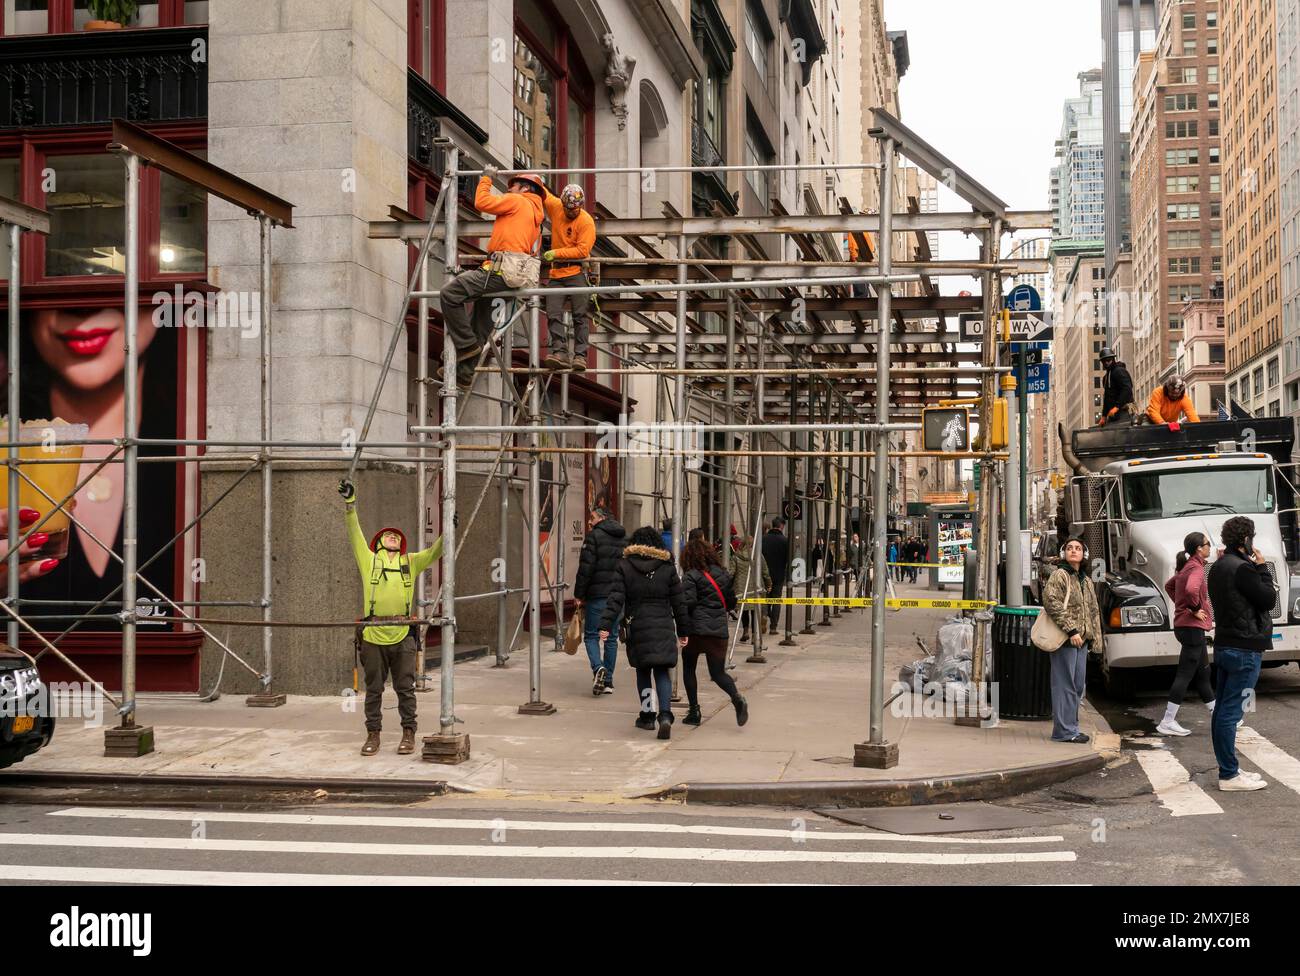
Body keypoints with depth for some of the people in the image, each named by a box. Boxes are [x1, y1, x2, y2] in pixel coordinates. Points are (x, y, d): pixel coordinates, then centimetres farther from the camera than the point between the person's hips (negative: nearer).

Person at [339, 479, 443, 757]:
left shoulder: (410, 562, 12)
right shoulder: (369, 560, 8)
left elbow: (434, 552, 6)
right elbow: (355, 532, 1)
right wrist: (350, 503, -8)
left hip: (402, 637, 1)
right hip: (373, 637, 0)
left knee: (405, 689, 5)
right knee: (373, 689, 8)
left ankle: (408, 733, 15)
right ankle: (373, 734, 17)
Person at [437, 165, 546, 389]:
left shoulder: (518, 201, 2)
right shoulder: (536, 215, 28)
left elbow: (482, 202, -4)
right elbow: (531, 250, 32)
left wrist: (486, 178, 12)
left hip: (500, 270, -10)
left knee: (450, 293, -14)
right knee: (482, 322, 14)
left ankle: (466, 344, -10)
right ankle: (464, 371, 18)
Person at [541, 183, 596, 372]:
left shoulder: (586, 221, -11)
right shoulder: (555, 206, 4)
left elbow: (582, 250, -18)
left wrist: (557, 253, -20)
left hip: (577, 272, -5)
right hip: (557, 273, 5)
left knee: (581, 315, -6)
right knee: (554, 314, -7)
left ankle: (580, 356, -8)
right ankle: (559, 353, -12)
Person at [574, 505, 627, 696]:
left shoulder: (594, 536, -7)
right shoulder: (624, 538, 14)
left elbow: (586, 567, -12)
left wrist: (579, 594, -6)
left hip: (597, 594, -5)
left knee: (591, 635, 3)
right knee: (611, 637, 10)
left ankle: (598, 667, -20)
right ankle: (608, 681, 11)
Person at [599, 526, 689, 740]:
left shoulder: (625, 566, 1)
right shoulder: (667, 567, 3)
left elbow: (615, 598, -8)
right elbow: (678, 602, 6)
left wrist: (606, 625, -11)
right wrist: (682, 631, 13)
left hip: (637, 627, 0)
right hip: (664, 626, 0)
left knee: (643, 671, 15)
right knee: (662, 672, 1)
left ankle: (647, 715, 21)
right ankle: (665, 715, -17)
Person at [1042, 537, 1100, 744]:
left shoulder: (1086, 581, 19)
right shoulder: (1060, 575, -6)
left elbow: (1093, 611, 25)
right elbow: (1051, 603, -17)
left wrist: (1093, 637, 15)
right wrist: (1071, 630, -20)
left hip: (1081, 640, 8)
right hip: (1065, 640, -8)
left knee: (1078, 686, 12)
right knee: (1065, 685, -7)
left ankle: (1071, 726, 20)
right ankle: (1064, 730, -4)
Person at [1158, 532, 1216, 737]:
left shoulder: (1186, 567, 12)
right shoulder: (1196, 568, -17)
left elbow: (1169, 586, 27)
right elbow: (1191, 590, -37)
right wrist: (1195, 609, -20)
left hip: (1184, 625, 10)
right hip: (1192, 626, -10)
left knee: (1203, 672, 17)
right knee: (1185, 674, -7)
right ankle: (1167, 723, -6)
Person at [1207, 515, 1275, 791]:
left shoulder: (1219, 566, 13)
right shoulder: (1242, 569, -16)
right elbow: (1268, 599, -12)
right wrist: (1262, 567, -3)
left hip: (1224, 645, 10)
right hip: (1245, 649, -10)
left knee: (1222, 710, 11)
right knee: (1231, 712, -8)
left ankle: (1228, 769, 19)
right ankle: (1229, 775, -5)